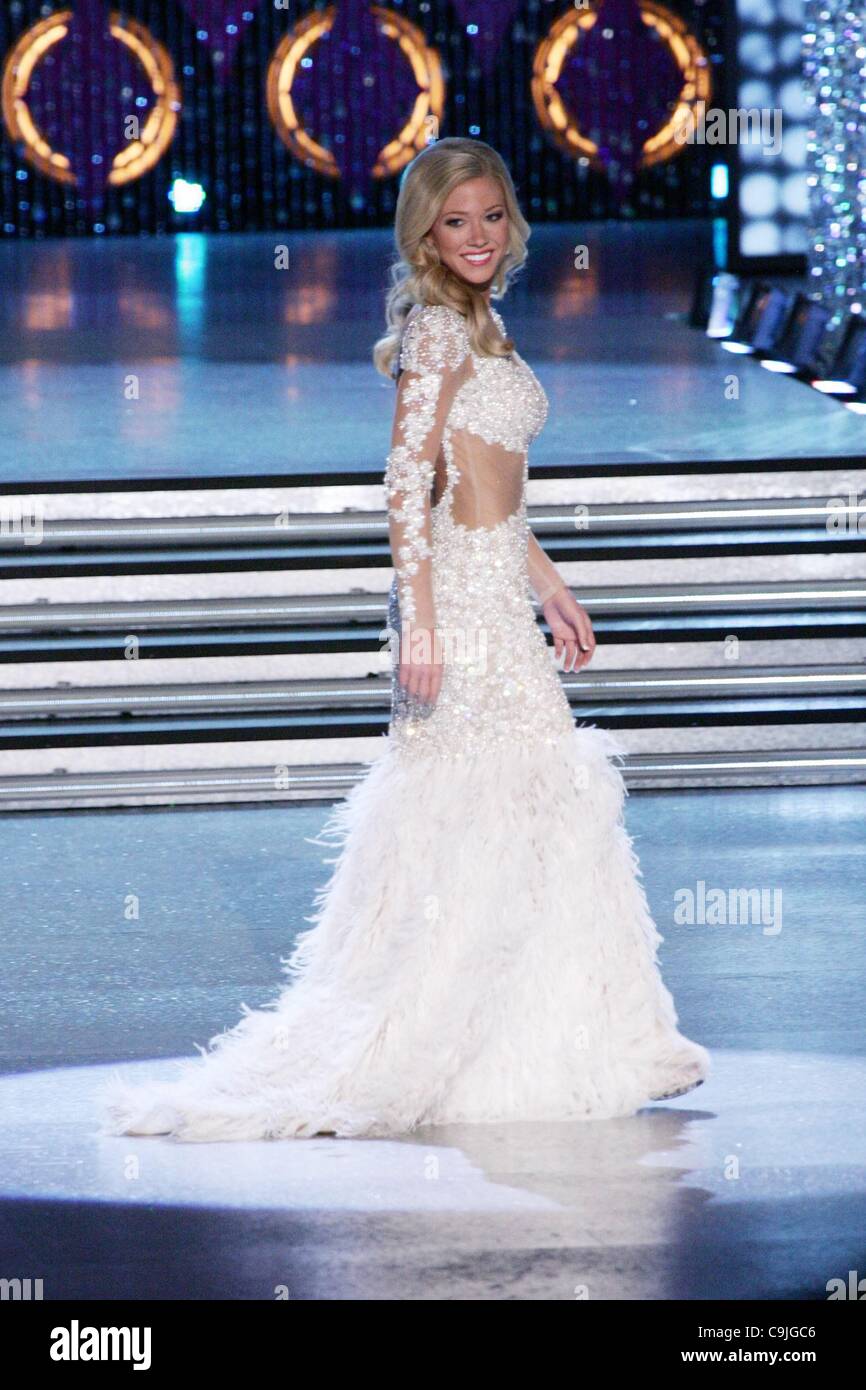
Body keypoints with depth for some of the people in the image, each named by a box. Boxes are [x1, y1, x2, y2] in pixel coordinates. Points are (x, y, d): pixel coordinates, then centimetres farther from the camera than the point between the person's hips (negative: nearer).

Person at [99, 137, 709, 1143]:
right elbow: (408, 484, -19)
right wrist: (419, 623, -24)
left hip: (497, 597, 9)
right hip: (459, 596, -9)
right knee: (480, 816, -6)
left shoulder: (478, 327, 15)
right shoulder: (436, 330, -12)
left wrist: (551, 594, 23)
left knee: (537, 803, 11)